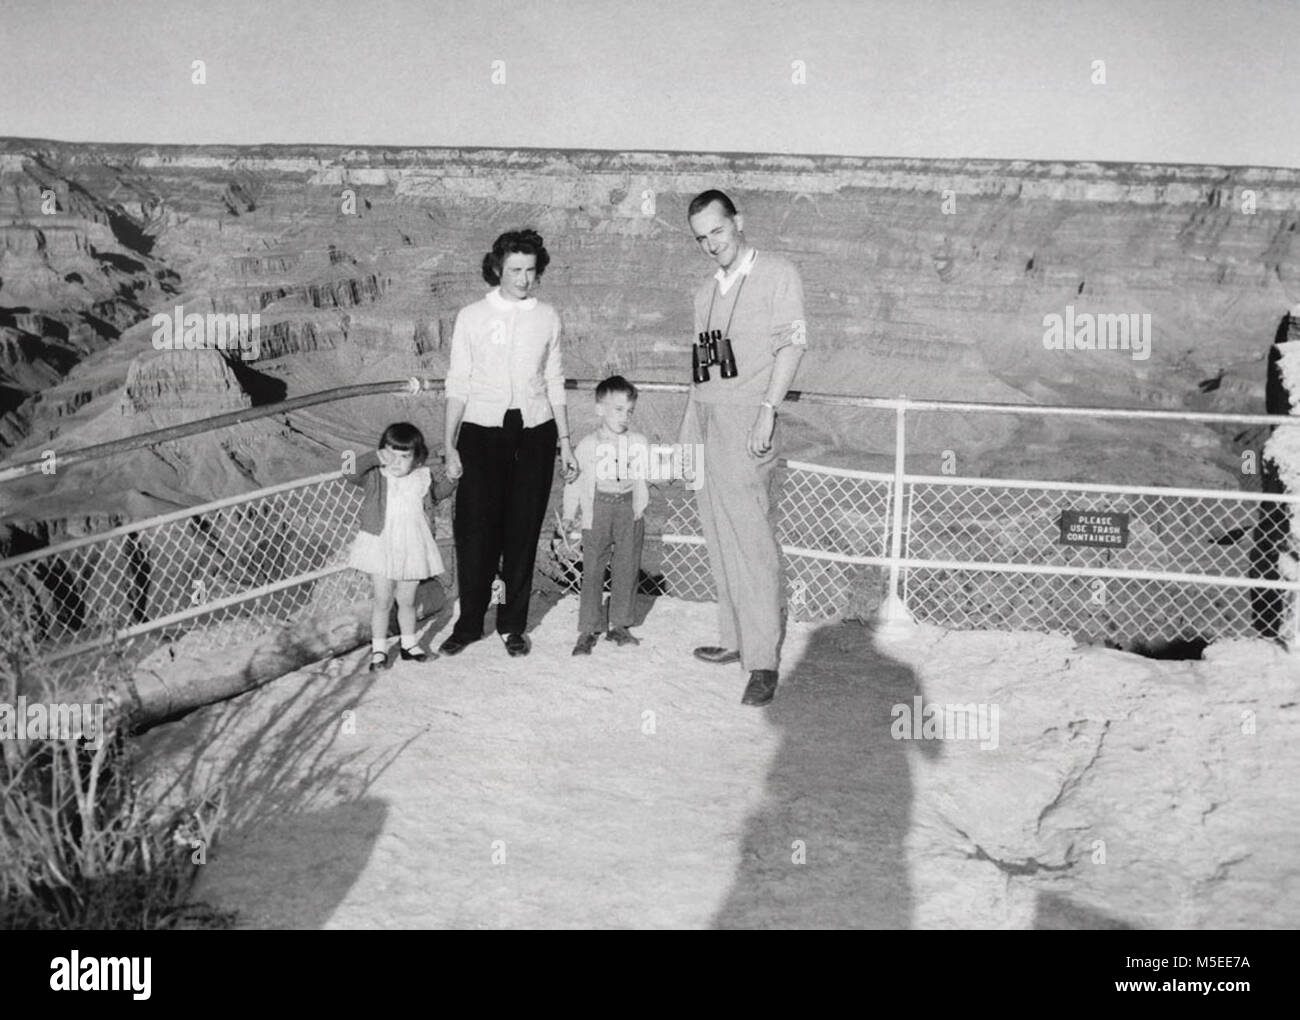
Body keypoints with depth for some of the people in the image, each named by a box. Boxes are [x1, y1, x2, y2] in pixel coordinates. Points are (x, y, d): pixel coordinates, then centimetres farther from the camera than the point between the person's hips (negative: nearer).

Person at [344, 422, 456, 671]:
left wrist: (451, 476, 4)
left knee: (407, 601, 14)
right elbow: (350, 473, -22)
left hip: (412, 550, 2)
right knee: (382, 601, 5)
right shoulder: (376, 477, -6)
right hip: (380, 547, -2)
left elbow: (441, 492, 21)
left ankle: (408, 644, 31)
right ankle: (378, 650, 17)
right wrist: (376, 458, -22)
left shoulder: (423, 478, 2)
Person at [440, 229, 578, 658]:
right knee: (475, 528, -4)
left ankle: (512, 624, 16)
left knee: (523, 531, 5)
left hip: (535, 430, 2)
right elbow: (457, 384, 2)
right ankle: (469, 623, 10)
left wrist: (565, 441, 10)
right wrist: (450, 445, -2)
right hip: (482, 430, -2)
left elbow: (554, 382, 12)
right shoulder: (472, 317, 1)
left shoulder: (547, 317, 7)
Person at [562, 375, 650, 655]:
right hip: (598, 508, -2)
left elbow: (646, 476, 11)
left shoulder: (639, 443, 8)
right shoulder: (587, 445, 3)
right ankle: (588, 629, 6)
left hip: (629, 508, 2)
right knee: (592, 569, -1)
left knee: (627, 568, 5)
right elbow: (574, 481, 7)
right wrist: (570, 514, 2)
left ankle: (620, 625, 19)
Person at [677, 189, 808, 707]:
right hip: (706, 418, 7)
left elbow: (793, 343, -8)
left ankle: (764, 662, -9)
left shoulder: (778, 274, 0)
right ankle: (736, 639, 16)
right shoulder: (706, 292, 21)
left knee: (751, 539, -11)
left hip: (745, 419, -7)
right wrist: (686, 430, 17)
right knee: (719, 538, 7)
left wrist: (768, 409, -18)